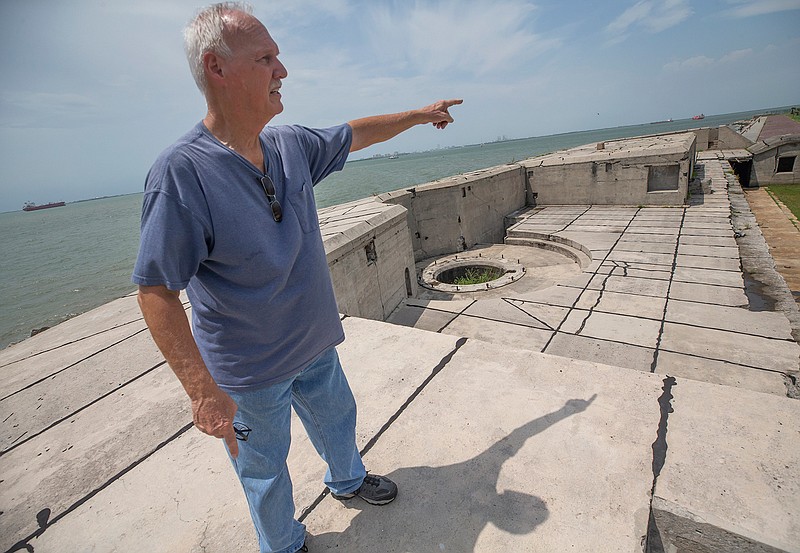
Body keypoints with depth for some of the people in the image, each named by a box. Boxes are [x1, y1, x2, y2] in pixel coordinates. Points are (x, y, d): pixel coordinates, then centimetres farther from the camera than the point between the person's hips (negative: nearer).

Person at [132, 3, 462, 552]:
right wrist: (202, 389, -25)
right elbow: (156, 290, -22)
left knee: (338, 420, 29)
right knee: (265, 469, 20)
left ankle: (348, 480, 62)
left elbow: (355, 134, 12)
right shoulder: (181, 173, -24)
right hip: (249, 372, -6)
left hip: (315, 344, 7)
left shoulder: (293, 145, -5)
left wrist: (418, 113, 21)